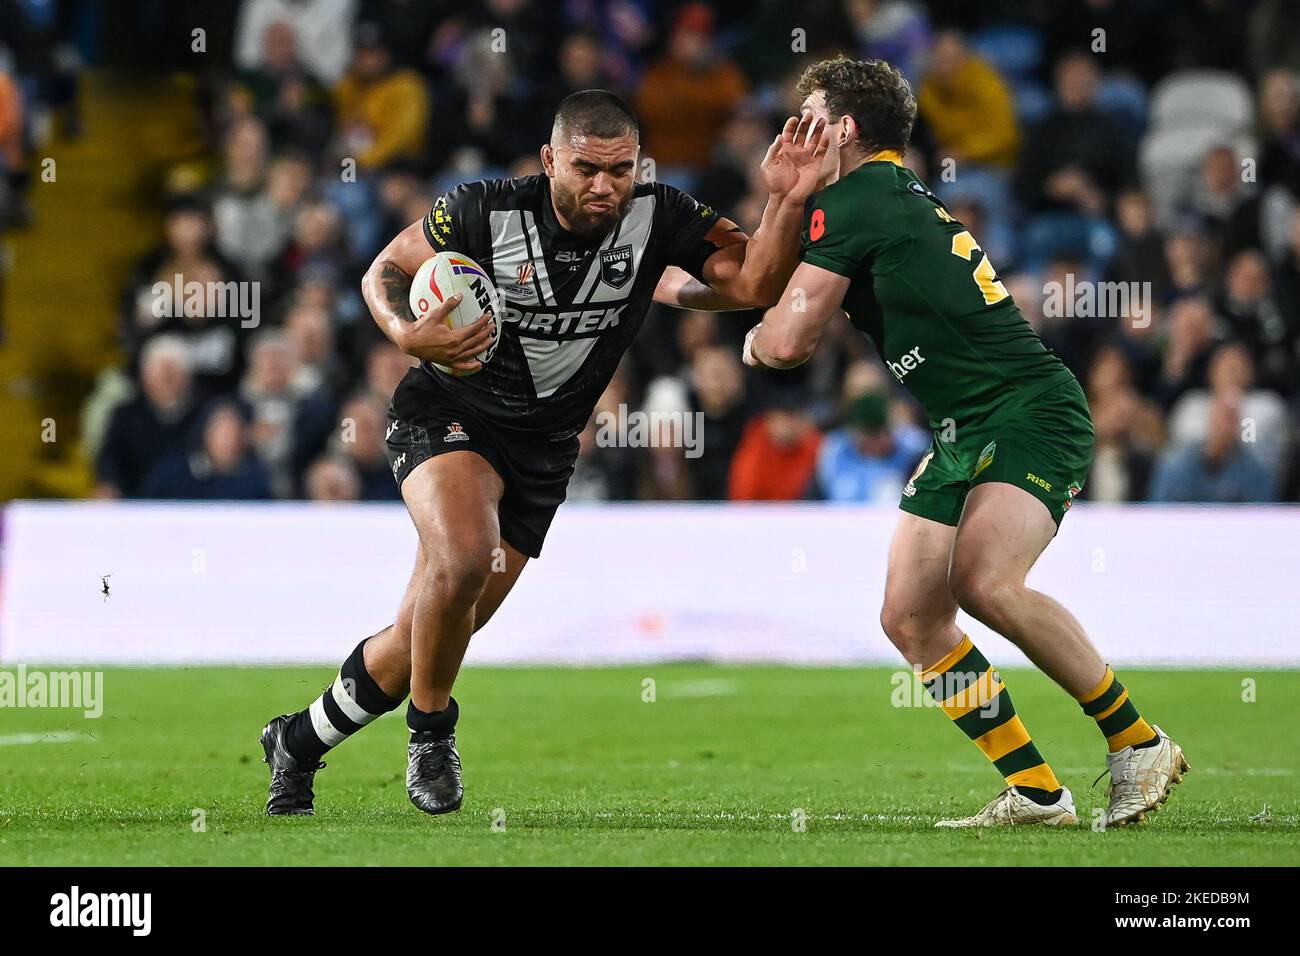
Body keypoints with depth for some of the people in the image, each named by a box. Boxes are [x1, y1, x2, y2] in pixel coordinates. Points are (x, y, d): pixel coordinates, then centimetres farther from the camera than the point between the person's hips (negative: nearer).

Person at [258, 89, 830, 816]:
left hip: (541, 452, 4)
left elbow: (757, 282, -19)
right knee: (462, 560, -34)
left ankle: (298, 743, 31)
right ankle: (431, 730, -10)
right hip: (448, 416, -4)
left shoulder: (657, 219, -13)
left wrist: (787, 204, -36)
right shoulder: (487, 211, -18)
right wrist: (409, 335, -26)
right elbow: (385, 271, -5)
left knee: (425, 637, 7)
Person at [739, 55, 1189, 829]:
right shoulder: (901, 198, 19)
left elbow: (791, 342, -14)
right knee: (910, 620, 2)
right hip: (967, 435, 10)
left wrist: (753, 341, 7)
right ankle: (1036, 793, 2)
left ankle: (1139, 743, -17)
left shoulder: (852, 201, -11)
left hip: (1032, 415, -10)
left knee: (983, 583, -30)